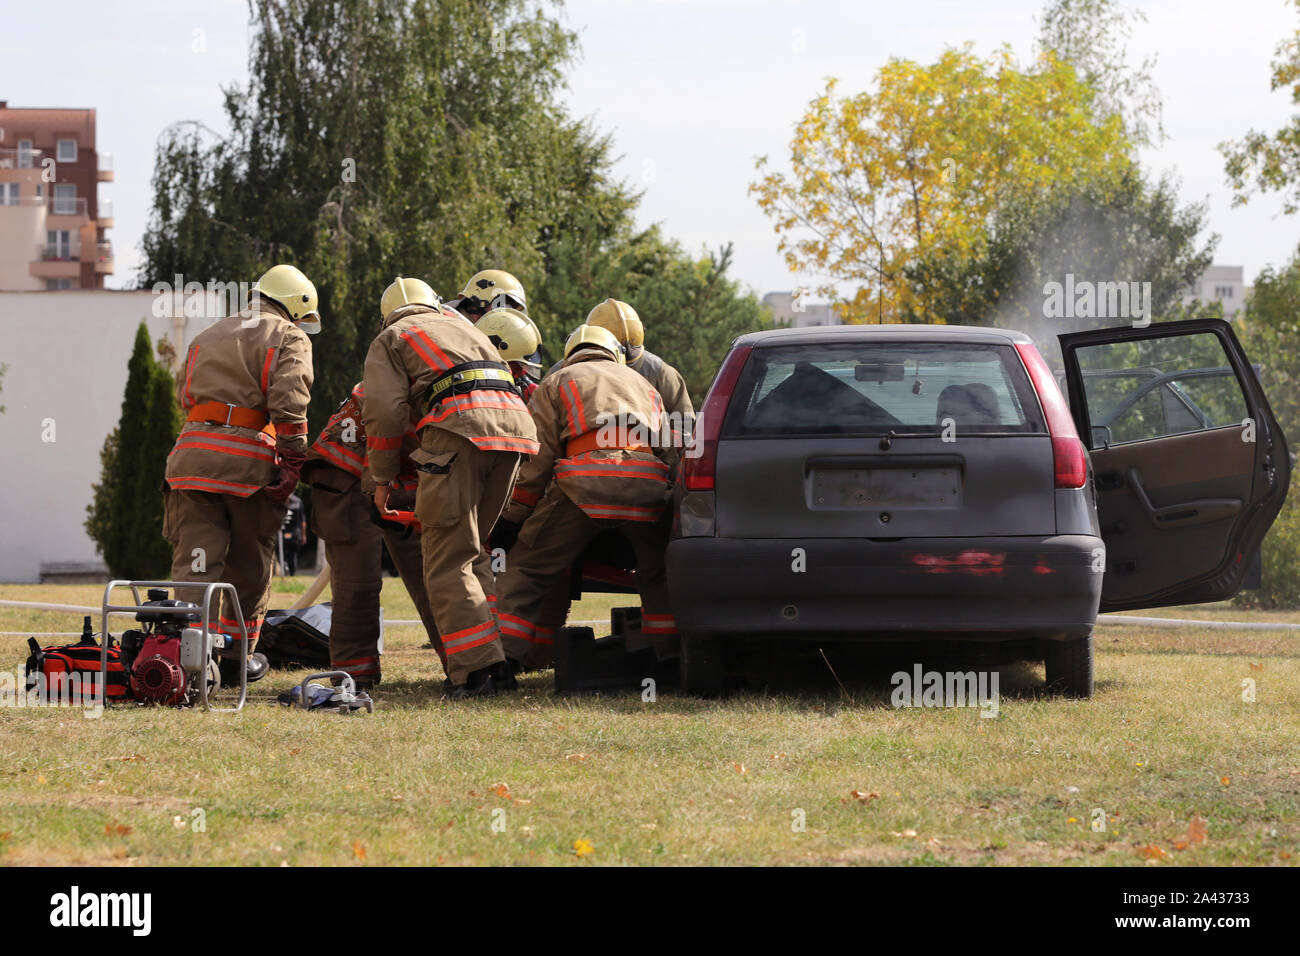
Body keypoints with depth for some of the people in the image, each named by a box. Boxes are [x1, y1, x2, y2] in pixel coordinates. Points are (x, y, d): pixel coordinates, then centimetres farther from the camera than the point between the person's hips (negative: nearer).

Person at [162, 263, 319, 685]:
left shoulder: (207, 337, 26)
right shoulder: (289, 339, 6)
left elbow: (186, 399, 22)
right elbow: (289, 405, -8)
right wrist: (292, 466, -9)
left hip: (193, 454, 4)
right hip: (249, 459, -4)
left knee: (195, 560, -2)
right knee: (248, 566, 12)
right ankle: (235, 658, 20)